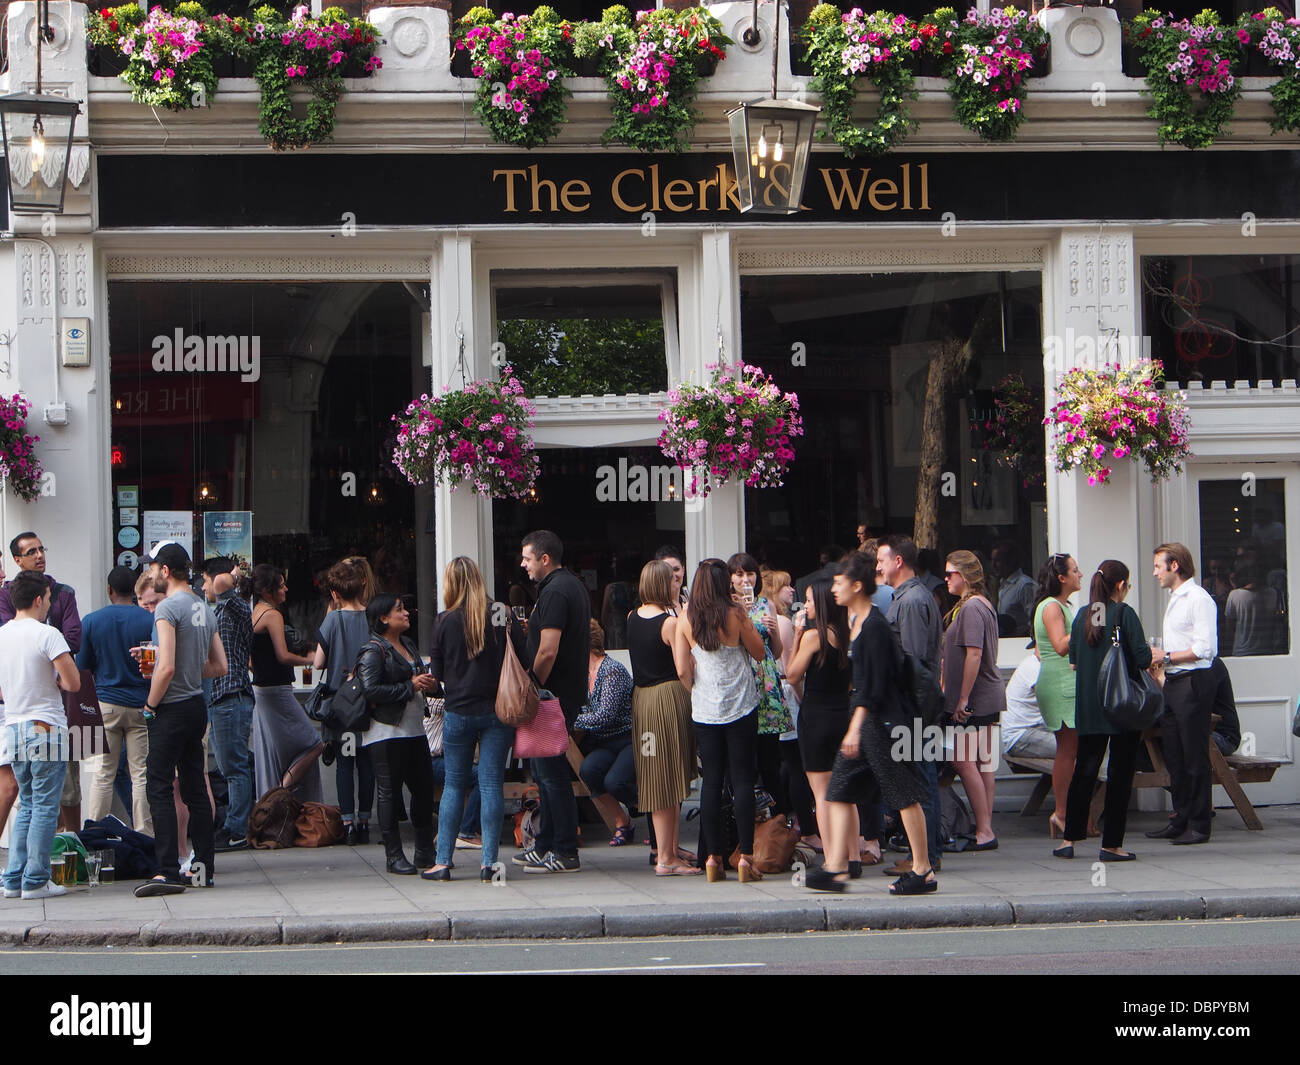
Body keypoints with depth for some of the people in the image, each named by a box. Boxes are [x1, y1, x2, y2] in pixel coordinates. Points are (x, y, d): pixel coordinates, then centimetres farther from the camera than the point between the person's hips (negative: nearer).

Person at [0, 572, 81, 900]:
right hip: (45, 729, -6)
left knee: (27, 806, 15)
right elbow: (73, 683, -15)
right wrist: (55, 680, 5)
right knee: (44, 807, -1)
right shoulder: (47, 635, -12)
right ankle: (35, 881, -2)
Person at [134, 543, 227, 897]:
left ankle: (168, 872, -14)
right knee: (196, 788, 12)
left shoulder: (168, 608, -14)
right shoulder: (205, 609, 12)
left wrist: (151, 705, -10)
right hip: (198, 706, 8)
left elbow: (167, 668, -22)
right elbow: (220, 666, 16)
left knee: (159, 788, -8)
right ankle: (203, 868, 14)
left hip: (172, 708, -8)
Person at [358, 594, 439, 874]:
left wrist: (429, 684, 6)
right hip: (386, 733, -8)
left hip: (414, 730, 8)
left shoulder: (408, 646, 17)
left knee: (424, 788, 8)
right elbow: (370, 690, -21)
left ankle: (425, 851, 18)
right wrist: (410, 686, -17)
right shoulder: (373, 652, -9)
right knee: (390, 793, -2)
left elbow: (420, 677, 31)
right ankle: (394, 856, 3)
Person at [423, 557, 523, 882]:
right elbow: (522, 660, -2)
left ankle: (443, 862, 9)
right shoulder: (503, 615, -4)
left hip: (459, 711, 0)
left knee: (454, 785, 8)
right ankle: (489, 862, 0)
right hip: (498, 710, 1)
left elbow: (437, 671, 3)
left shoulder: (445, 621, -5)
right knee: (492, 785, 3)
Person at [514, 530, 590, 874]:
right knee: (545, 772, 17)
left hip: (552, 696, -10)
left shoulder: (554, 592, -17)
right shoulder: (575, 585, 15)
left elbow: (548, 652, -24)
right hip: (570, 692, 10)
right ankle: (545, 845, 23)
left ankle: (565, 853, -4)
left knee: (551, 773, -6)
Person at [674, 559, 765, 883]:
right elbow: (760, 653, 3)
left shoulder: (685, 620, 0)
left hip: (704, 711, 2)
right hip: (740, 709, -2)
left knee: (711, 781, 7)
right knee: (742, 780, 0)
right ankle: (745, 857, -4)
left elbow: (682, 670, -1)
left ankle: (713, 858, 6)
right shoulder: (735, 614, -8)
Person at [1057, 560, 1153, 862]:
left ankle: (1070, 839, 13)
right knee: (1120, 771, 2)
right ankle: (1111, 844, 1)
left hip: (1088, 708, 5)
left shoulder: (1082, 616, 5)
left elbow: (1073, 662, 11)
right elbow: (1142, 658, -15)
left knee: (1085, 768, 13)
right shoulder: (1125, 614, -10)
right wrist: (1153, 653, 7)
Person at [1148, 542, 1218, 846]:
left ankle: (1199, 826, -1)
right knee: (1175, 759, 12)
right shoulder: (1174, 600, 18)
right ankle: (1180, 820, 18)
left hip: (1193, 683, -10)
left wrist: (1166, 657, -14)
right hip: (1173, 684, 10)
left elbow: (1204, 649, -17)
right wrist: (1158, 659, 11)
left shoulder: (1198, 599, -11)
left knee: (1195, 758, -5)